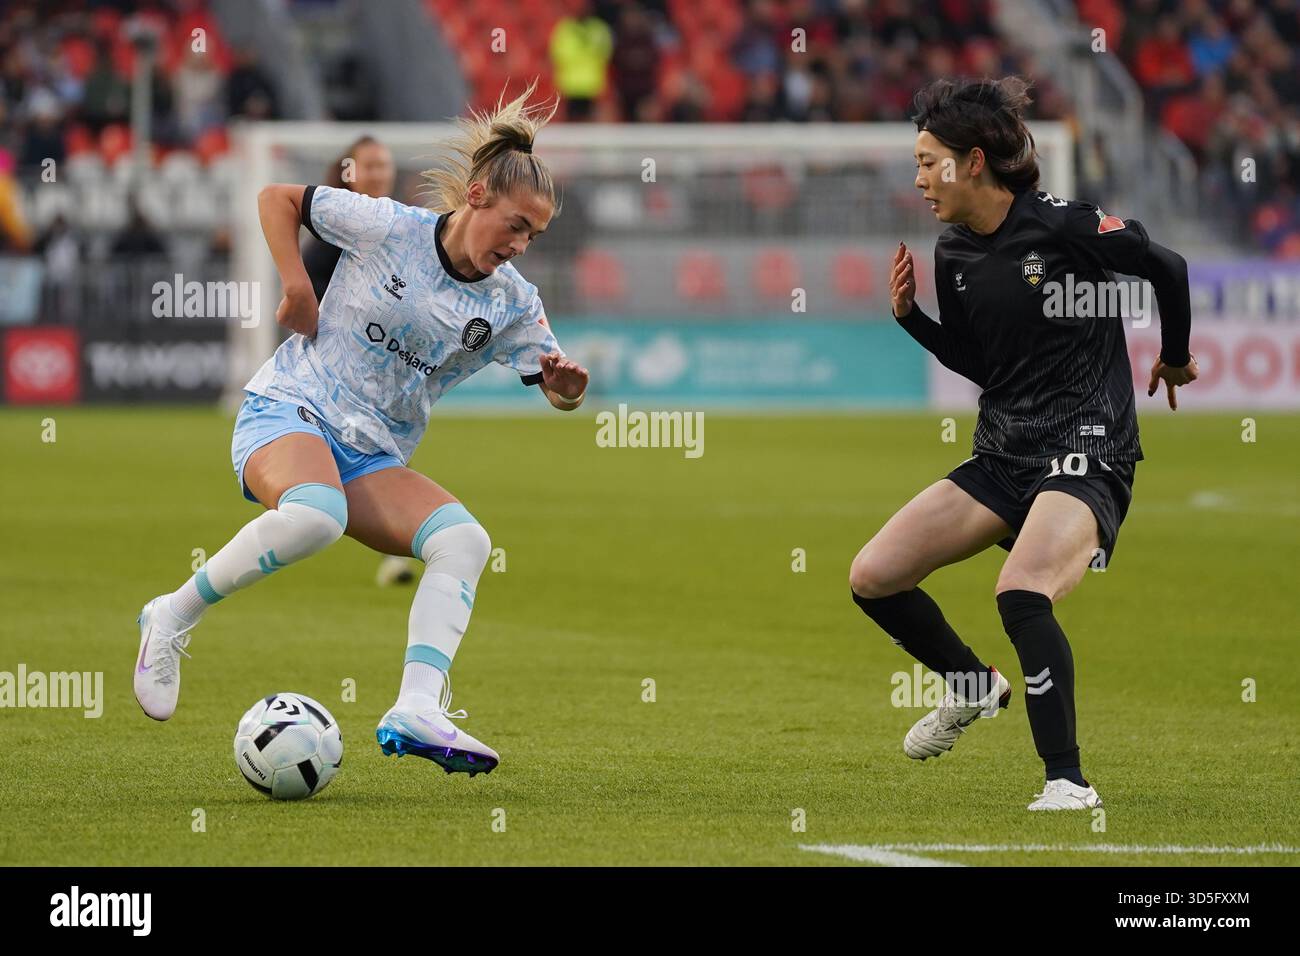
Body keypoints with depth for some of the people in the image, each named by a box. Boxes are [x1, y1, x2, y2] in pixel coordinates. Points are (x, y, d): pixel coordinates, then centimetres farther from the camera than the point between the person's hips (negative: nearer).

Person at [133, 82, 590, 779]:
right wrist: (297, 289, -5)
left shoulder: (513, 304, 4)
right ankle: (173, 617, -20)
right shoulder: (386, 226, -6)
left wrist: (568, 385, -14)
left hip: (373, 458, 5)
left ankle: (416, 712, -33)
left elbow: (558, 392, 10)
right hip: (288, 410, -5)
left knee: (465, 540, -22)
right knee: (315, 515, -39)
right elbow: (278, 199, 7)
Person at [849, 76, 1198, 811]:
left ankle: (1069, 782, -20)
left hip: (1087, 454, -7)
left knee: (1021, 592, -31)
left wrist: (1175, 358, 13)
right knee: (873, 577, 0)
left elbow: (1169, 268, -2)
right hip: (1003, 459, 7)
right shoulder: (952, 254, 7)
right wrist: (909, 315, 2)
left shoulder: (1064, 226, -14)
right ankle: (975, 686, 26)